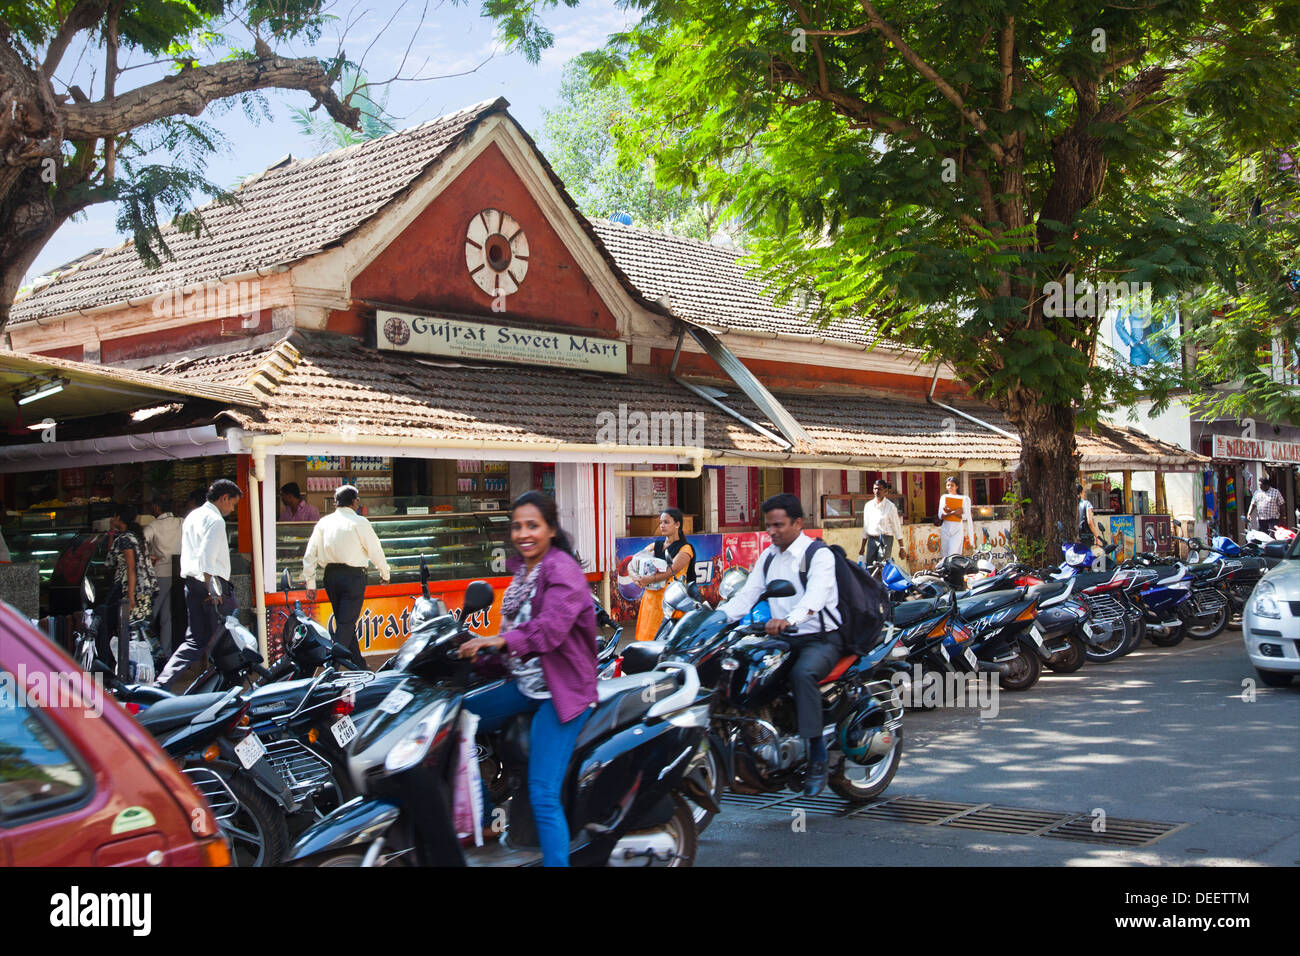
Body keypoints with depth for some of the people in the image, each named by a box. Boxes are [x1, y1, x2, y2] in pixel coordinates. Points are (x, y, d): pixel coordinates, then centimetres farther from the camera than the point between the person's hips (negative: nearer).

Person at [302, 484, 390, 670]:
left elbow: (310, 555, 5)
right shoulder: (359, 522, -6)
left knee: (344, 621, 16)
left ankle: (359, 664, 26)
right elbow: (375, 550, 0)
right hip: (353, 575, -5)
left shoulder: (323, 522, 8)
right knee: (347, 623, -4)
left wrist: (310, 584, 10)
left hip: (331, 576, 6)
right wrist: (385, 573, 16)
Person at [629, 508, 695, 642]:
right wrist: (637, 578, -11)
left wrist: (649, 579, -24)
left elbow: (671, 570, -13)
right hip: (652, 597, 5)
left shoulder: (685, 549, 3)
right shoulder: (654, 546, 19)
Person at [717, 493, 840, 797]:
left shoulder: (820, 555, -9)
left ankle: (817, 758, -31)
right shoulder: (768, 557, 15)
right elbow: (747, 594, 6)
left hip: (820, 639, -7)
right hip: (783, 639, 7)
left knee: (803, 673, -36)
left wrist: (788, 619, -48)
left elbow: (816, 595, -28)